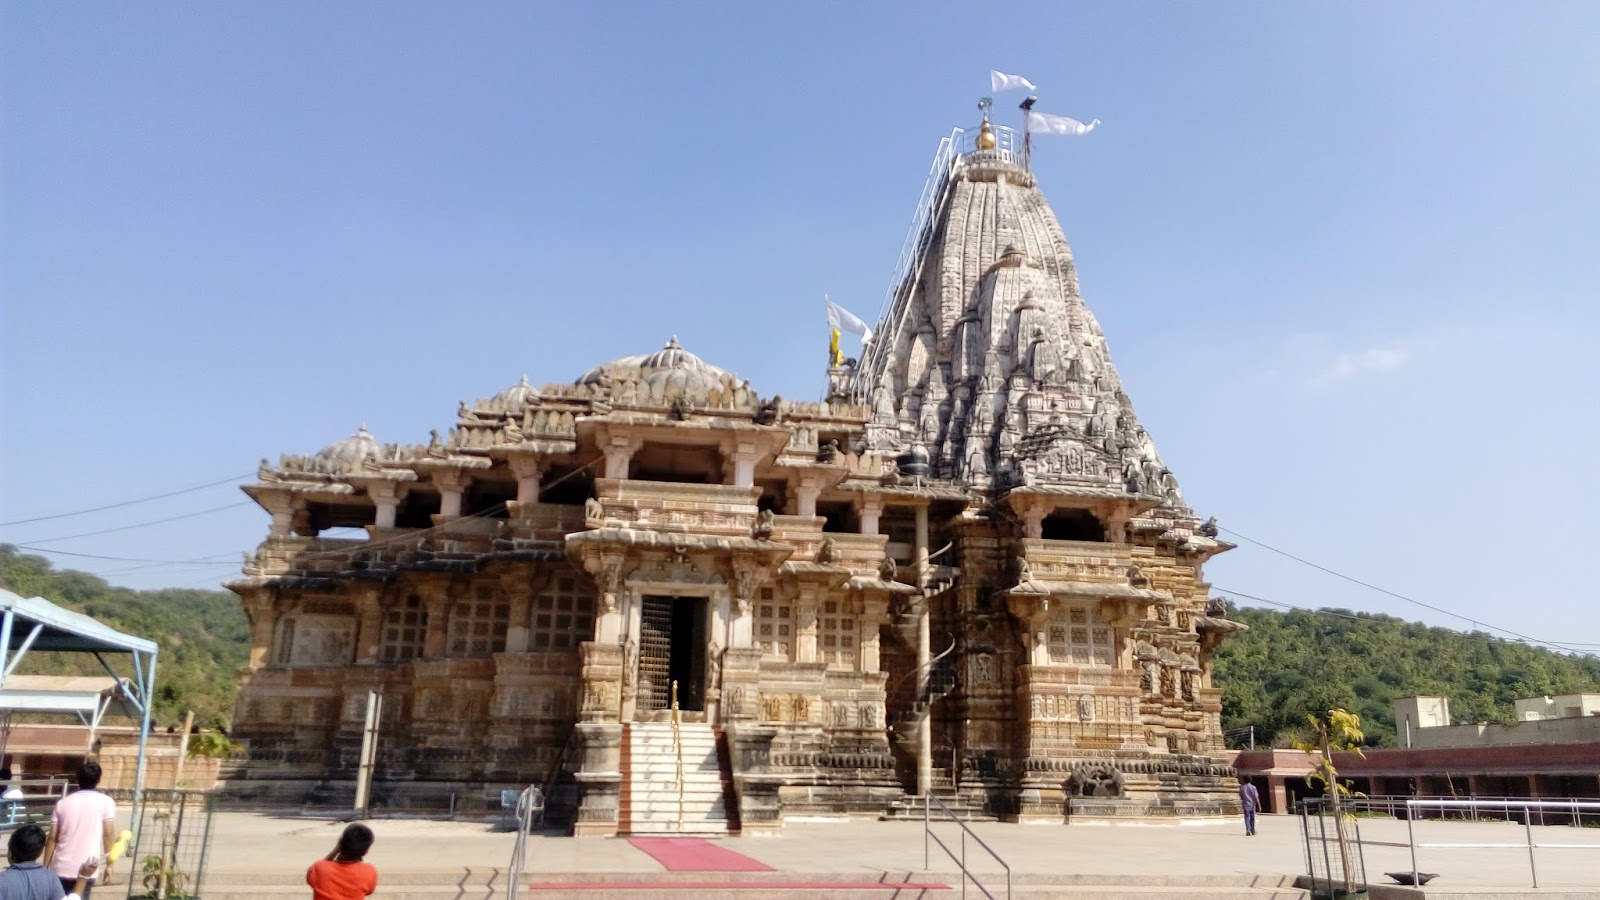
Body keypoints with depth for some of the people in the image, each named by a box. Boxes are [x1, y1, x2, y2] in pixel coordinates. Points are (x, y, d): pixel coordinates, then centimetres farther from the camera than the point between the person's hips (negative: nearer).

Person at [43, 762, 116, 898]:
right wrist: (109, 864, 2)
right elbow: (109, 835, -6)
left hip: (61, 869, 3)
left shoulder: (63, 803, 5)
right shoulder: (106, 802, -4)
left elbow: (52, 839, 5)